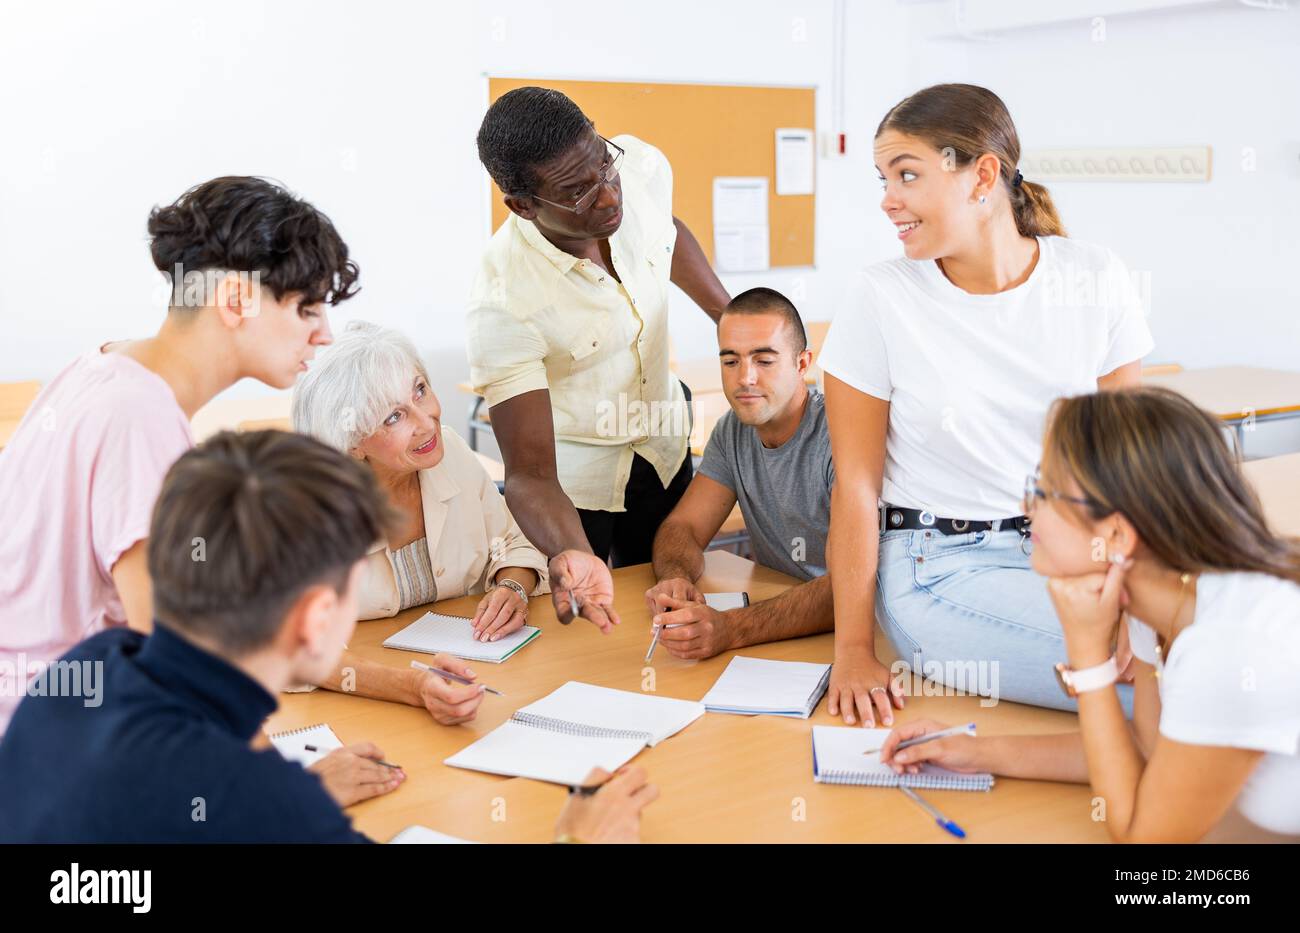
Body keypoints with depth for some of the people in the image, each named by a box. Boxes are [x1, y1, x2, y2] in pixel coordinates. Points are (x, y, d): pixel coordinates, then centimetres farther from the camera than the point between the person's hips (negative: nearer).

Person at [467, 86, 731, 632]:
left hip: (663, 447, 5)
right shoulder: (503, 304, -37)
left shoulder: (644, 167, -22)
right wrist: (573, 558, -54)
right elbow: (529, 475, -35)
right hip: (572, 480, -5)